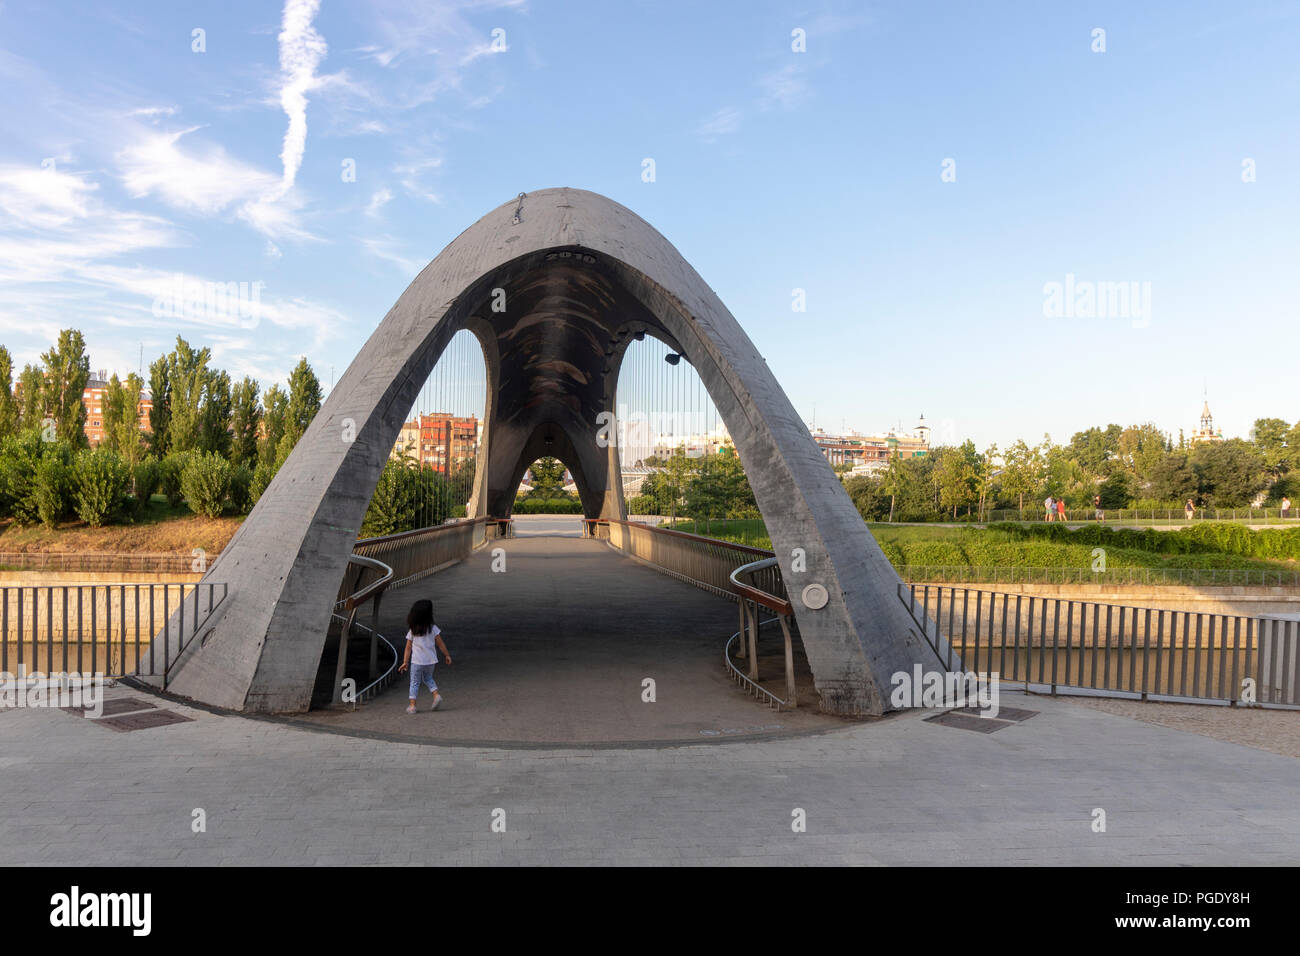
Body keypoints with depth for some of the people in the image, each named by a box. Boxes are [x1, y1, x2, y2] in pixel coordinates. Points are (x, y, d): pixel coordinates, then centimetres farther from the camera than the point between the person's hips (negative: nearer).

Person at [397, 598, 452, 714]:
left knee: (415, 682, 11)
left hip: (417, 661, -1)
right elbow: (440, 644, -1)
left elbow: (408, 647, 1)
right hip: (431, 660, 2)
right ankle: (436, 695, 6)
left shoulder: (412, 631, -4)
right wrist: (447, 655, 8)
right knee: (428, 678, 24)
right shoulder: (433, 628, -5)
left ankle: (412, 705, 10)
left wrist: (405, 662, 8)